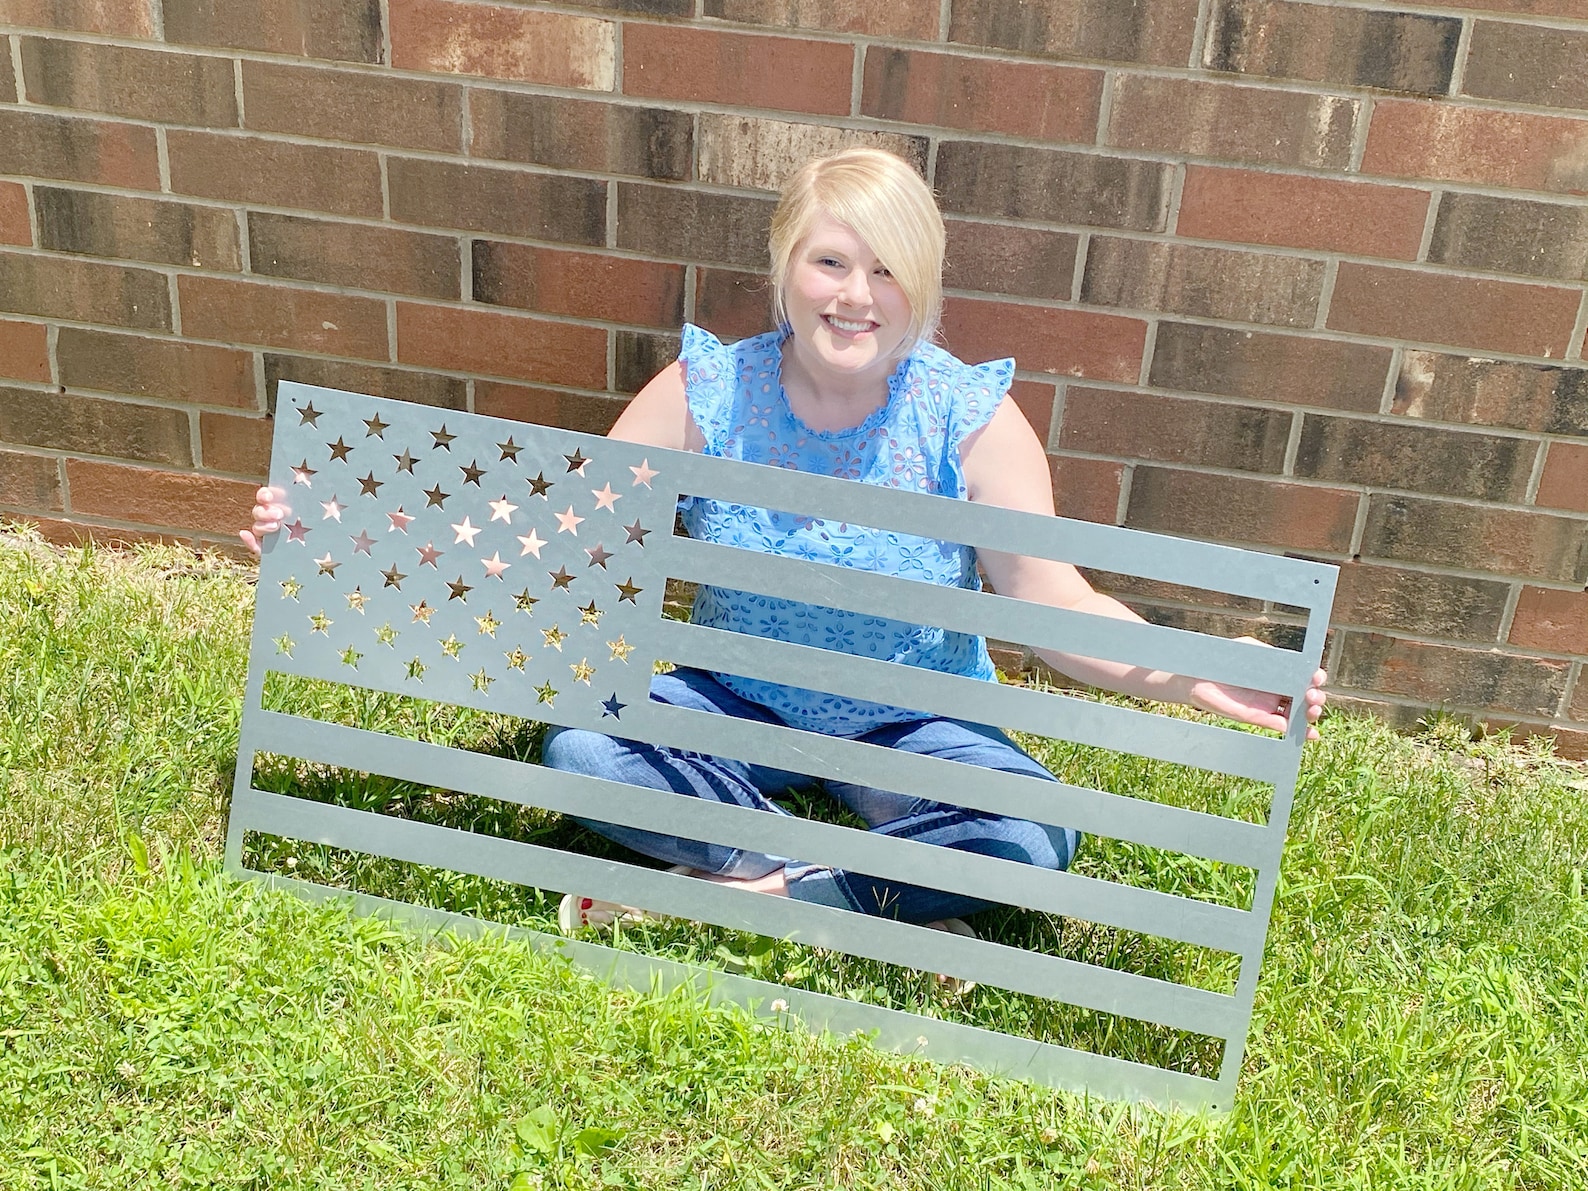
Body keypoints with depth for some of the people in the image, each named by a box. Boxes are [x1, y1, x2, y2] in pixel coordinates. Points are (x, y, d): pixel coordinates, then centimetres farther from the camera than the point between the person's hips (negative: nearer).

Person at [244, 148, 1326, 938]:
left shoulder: (973, 418, -13)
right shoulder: (707, 389, -9)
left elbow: (1052, 603, -15)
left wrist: (1187, 677, -34)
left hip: (909, 726, -1)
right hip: (733, 703, 2)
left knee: (1036, 837, -29)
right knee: (579, 739, -26)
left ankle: (734, 880, -17)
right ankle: (888, 900, -18)